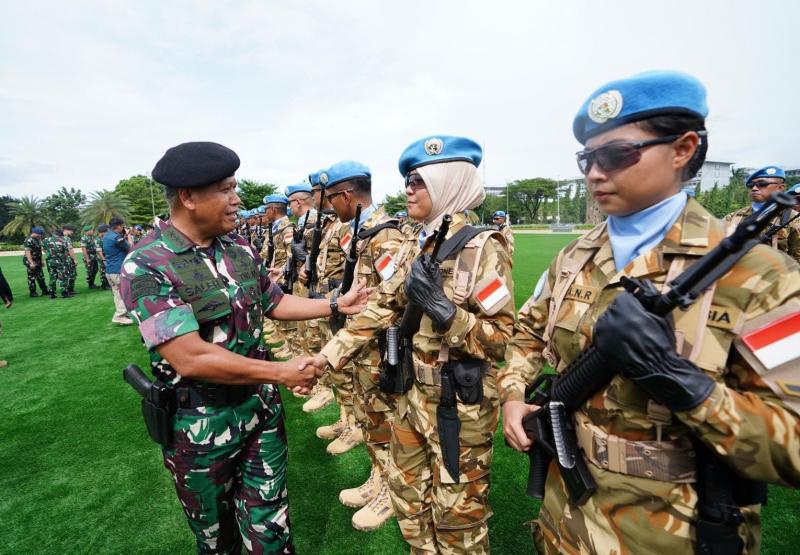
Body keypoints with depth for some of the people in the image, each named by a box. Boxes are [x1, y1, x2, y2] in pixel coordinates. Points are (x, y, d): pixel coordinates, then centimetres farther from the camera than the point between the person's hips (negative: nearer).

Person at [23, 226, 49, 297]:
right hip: (31, 262, -9)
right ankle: (32, 292, 7)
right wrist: (31, 263, -27)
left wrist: (41, 261, 20)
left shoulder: (37, 240, 12)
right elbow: (27, 252, -22)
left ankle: (44, 291, 19)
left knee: (41, 277, 13)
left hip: (38, 262, 9)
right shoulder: (29, 241, -17)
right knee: (32, 278, 0)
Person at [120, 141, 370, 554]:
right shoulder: (146, 266, -21)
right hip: (200, 425, -4)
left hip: (262, 408, 5)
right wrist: (281, 372, -22)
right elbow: (190, 358, -28)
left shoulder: (240, 249, -1)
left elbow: (273, 302, 11)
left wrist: (337, 305, 4)